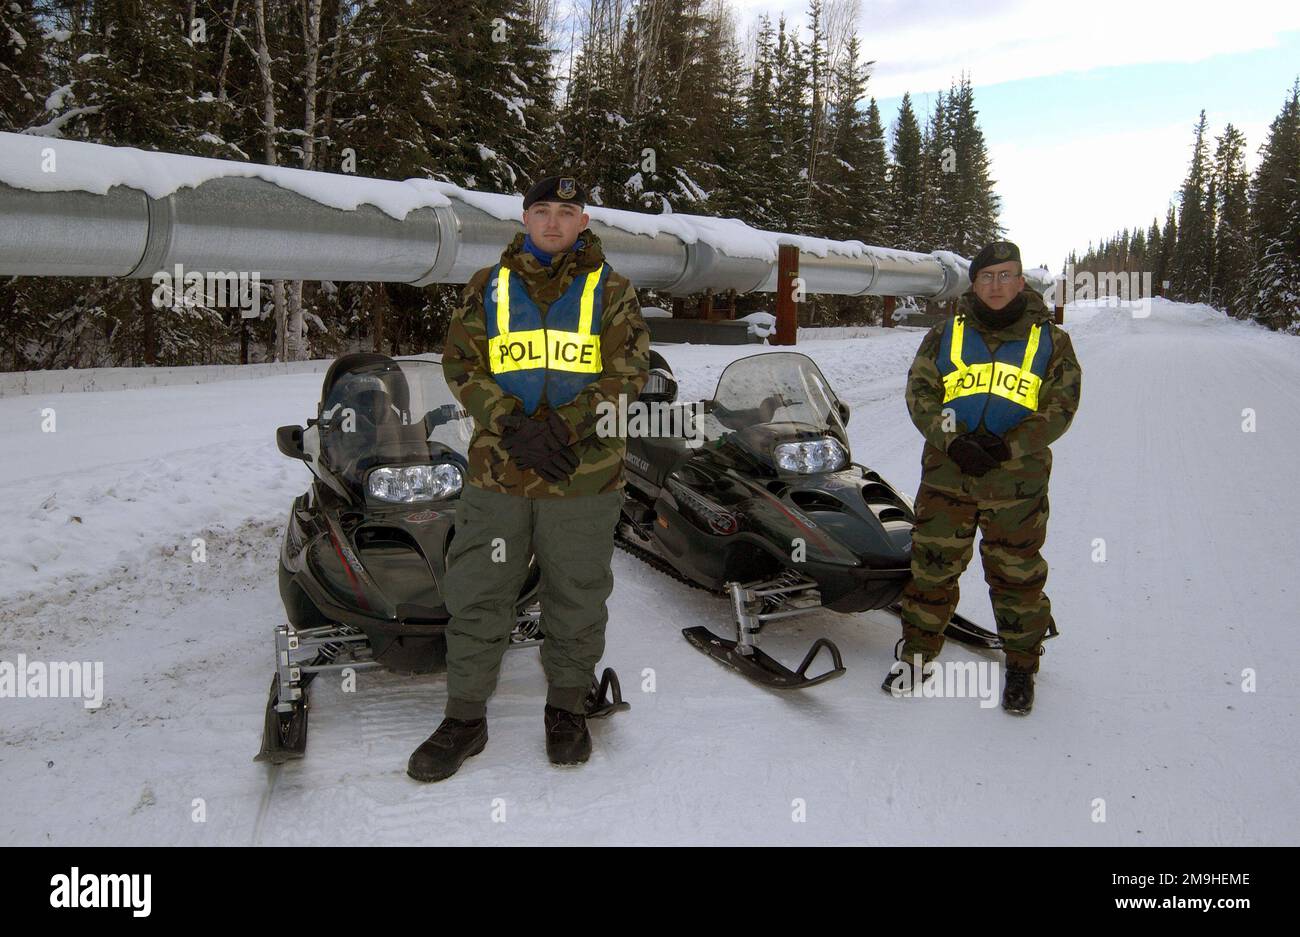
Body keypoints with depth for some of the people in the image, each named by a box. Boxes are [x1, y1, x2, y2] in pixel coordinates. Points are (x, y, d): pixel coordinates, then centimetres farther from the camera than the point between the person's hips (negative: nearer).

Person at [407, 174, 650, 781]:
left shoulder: (611, 289, 6)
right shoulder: (488, 287, 10)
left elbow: (628, 372, -2)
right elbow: (460, 363, 3)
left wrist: (565, 427, -16)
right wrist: (513, 425, -13)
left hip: (584, 474, -1)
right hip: (497, 468, 1)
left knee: (576, 597, 9)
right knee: (478, 595, 5)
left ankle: (566, 707, 28)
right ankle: (465, 718, 19)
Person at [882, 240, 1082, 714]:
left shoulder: (1050, 341, 5)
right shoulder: (945, 335, 7)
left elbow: (1060, 408, -2)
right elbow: (919, 392, 1)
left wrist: (1005, 448, -16)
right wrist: (953, 443, -15)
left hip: (1017, 478, -1)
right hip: (946, 472, 1)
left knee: (1016, 574, 7)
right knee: (932, 565, 6)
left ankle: (1021, 668, 23)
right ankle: (916, 656, 21)